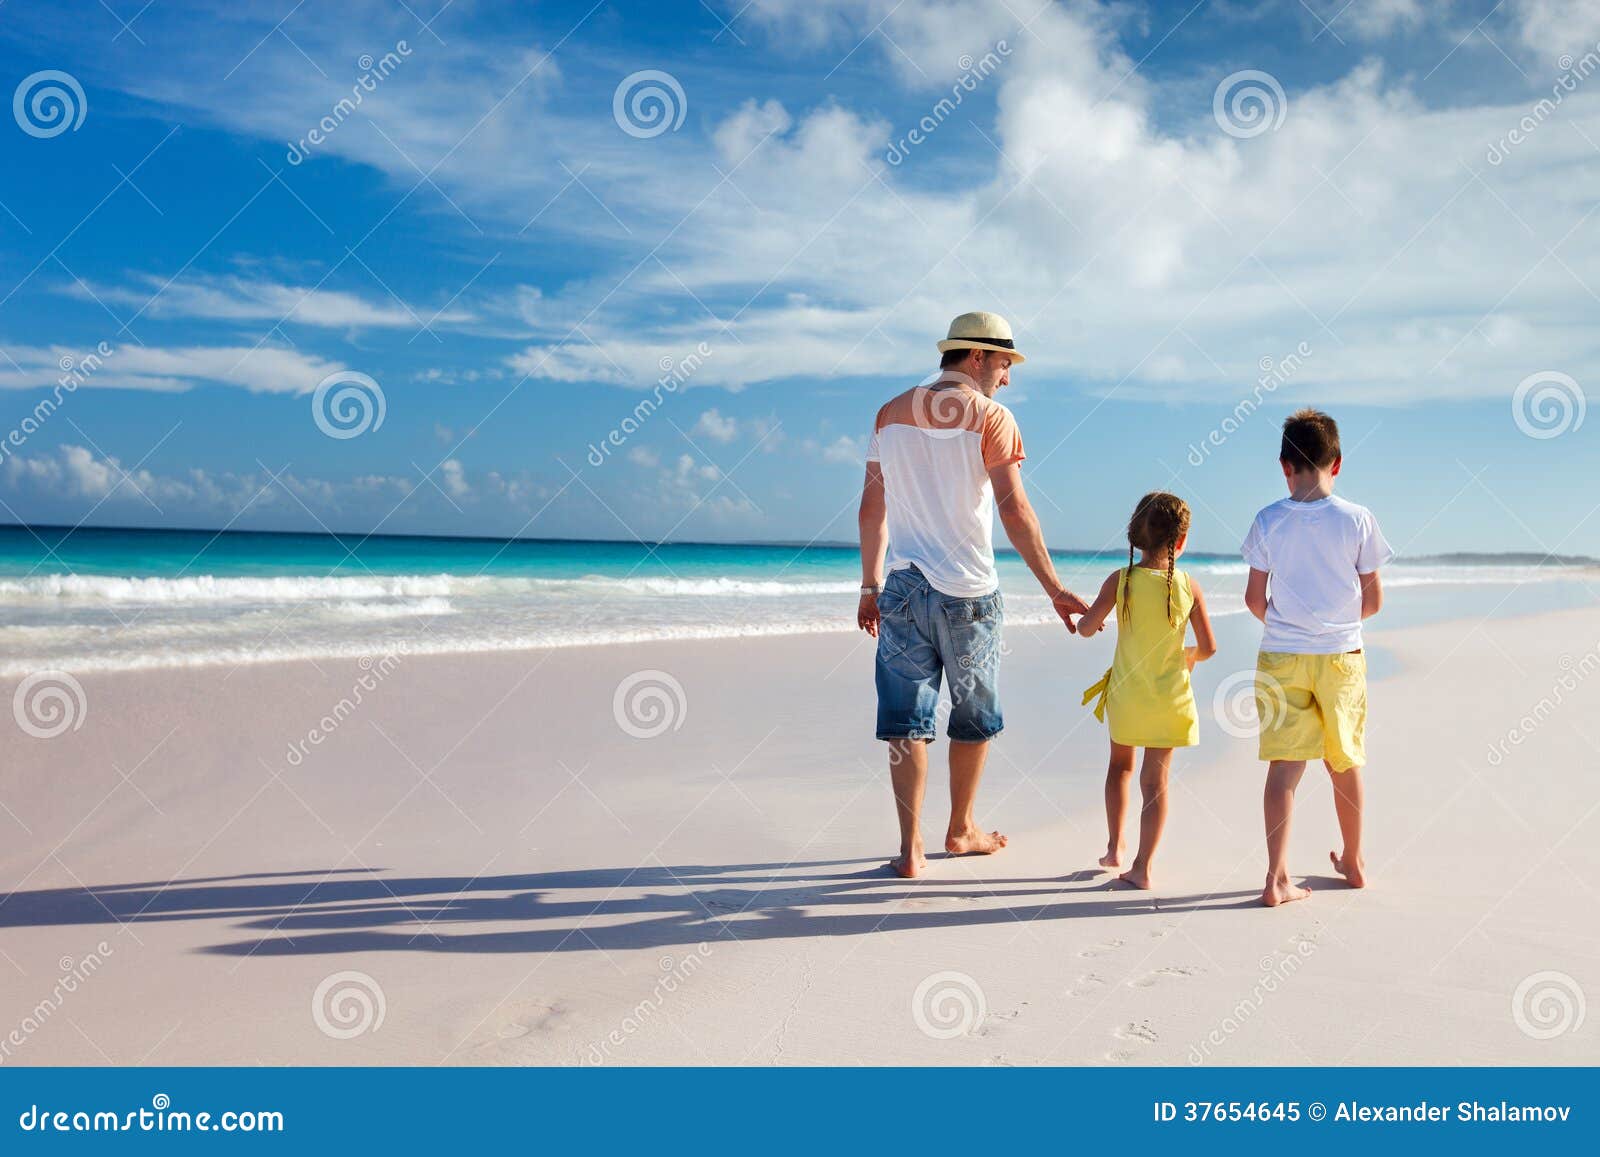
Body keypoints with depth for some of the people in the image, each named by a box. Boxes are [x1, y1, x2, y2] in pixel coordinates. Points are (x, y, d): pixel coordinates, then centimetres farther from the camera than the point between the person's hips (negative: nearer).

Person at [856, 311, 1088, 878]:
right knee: (974, 717, 15)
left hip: (902, 585, 4)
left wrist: (870, 586, 17)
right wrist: (1054, 589, -11)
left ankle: (911, 848, 3)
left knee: (907, 718, 5)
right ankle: (961, 830, 30)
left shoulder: (891, 413, 8)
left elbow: (871, 508, 10)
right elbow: (1014, 511, -14)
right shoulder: (989, 417, -7)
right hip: (968, 589, -3)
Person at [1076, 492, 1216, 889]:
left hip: (1126, 693, 1)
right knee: (1156, 779, 4)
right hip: (1169, 697, 0)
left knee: (1120, 765, 22)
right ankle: (1142, 866, 3)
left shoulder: (1120, 580, -11)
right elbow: (1208, 648, -4)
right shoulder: (1189, 586, -8)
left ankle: (1114, 847, 26)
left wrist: (1089, 621, 15)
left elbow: (1086, 628, -8)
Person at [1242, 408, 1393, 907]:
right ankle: (1353, 862, 33)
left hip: (1281, 658, -1)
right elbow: (1373, 600, 0)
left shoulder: (1269, 521, -5)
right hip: (1341, 656, 1)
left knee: (1283, 764, 0)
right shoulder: (1358, 520, -5)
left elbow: (1254, 598, -1)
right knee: (1345, 762, 16)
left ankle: (1277, 878, -6)